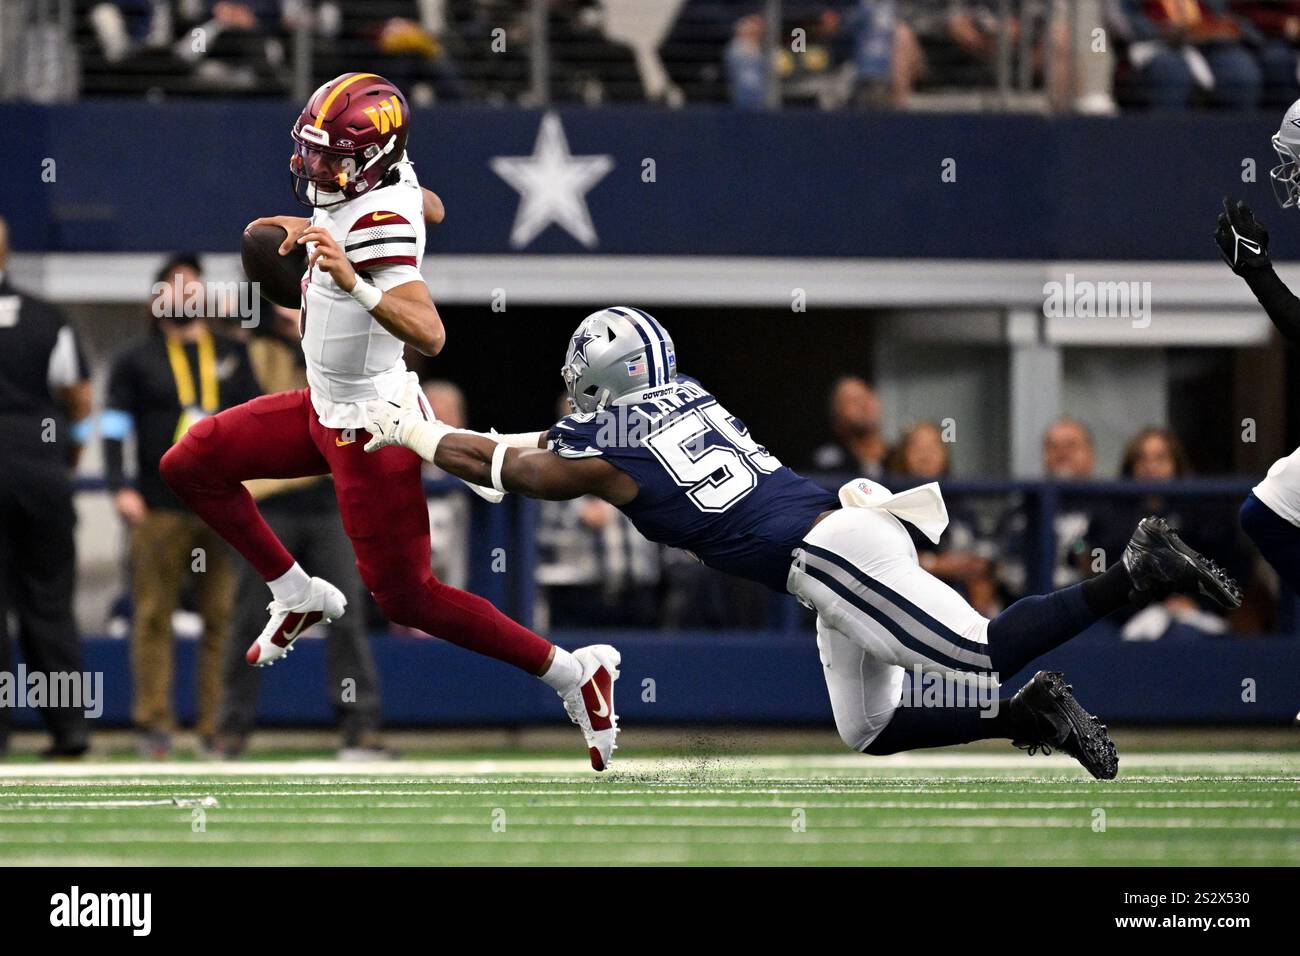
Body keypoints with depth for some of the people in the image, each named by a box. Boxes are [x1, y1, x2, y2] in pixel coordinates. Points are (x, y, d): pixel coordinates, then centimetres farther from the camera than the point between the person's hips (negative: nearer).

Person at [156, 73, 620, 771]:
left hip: (371, 426, -9)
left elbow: (430, 335, -43)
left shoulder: (379, 221, -30)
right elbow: (432, 211, 22)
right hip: (326, 407, 9)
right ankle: (300, 597, 24)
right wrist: (326, 238, 24)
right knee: (189, 467, 12)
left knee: (406, 598, -1)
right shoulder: (394, 179, -4)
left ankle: (574, 673, 8)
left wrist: (353, 282, -55)